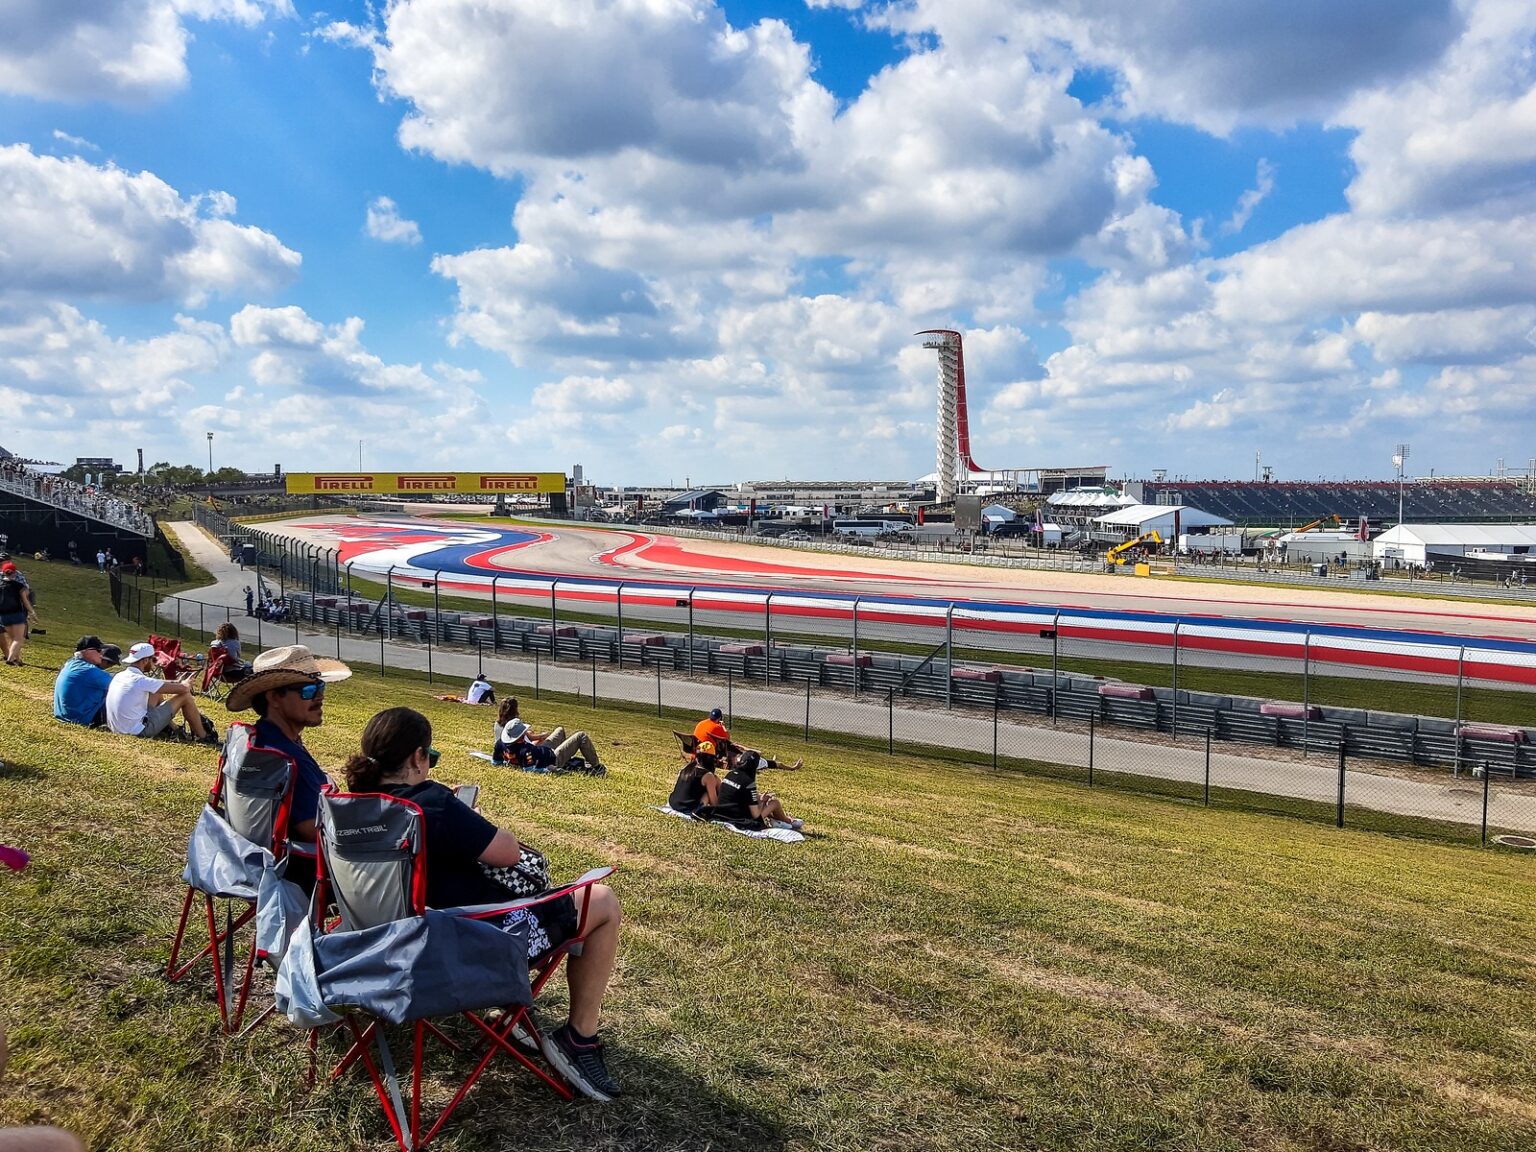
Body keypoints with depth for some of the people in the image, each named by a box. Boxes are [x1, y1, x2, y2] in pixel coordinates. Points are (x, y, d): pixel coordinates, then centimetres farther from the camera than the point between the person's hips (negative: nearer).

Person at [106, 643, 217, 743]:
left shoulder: (119, 676, 6)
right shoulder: (140, 680, -19)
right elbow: (183, 689, -17)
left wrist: (175, 682, 17)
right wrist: (186, 684, 7)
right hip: (140, 730, -9)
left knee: (157, 693, 23)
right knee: (185, 696, -4)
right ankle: (202, 736, 8)